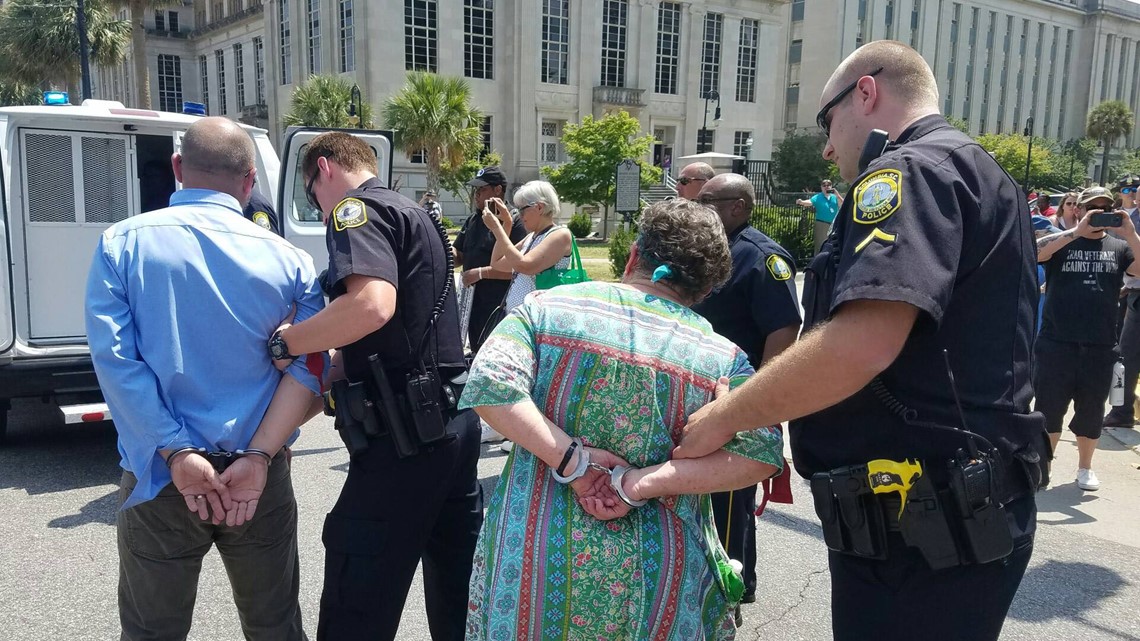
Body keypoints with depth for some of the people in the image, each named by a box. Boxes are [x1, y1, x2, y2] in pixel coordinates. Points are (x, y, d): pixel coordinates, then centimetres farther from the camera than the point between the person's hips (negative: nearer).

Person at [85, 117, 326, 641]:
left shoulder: (123, 243, -4)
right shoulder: (288, 259, -2)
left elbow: (113, 356, -13)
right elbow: (306, 364, -11)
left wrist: (176, 454, -14)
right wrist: (257, 458, -14)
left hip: (160, 478, -1)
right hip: (260, 478, 1)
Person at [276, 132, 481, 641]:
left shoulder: (356, 209, -8)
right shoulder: (415, 215, 22)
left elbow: (371, 304, -28)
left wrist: (281, 342, -15)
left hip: (406, 435, -10)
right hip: (453, 421, 10)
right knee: (457, 598, 21)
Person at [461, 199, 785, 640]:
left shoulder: (548, 307, -2)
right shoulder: (721, 358, -1)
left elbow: (489, 384, -16)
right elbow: (761, 452, -13)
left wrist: (570, 458, -14)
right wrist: (638, 485, -15)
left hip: (532, 561, 0)